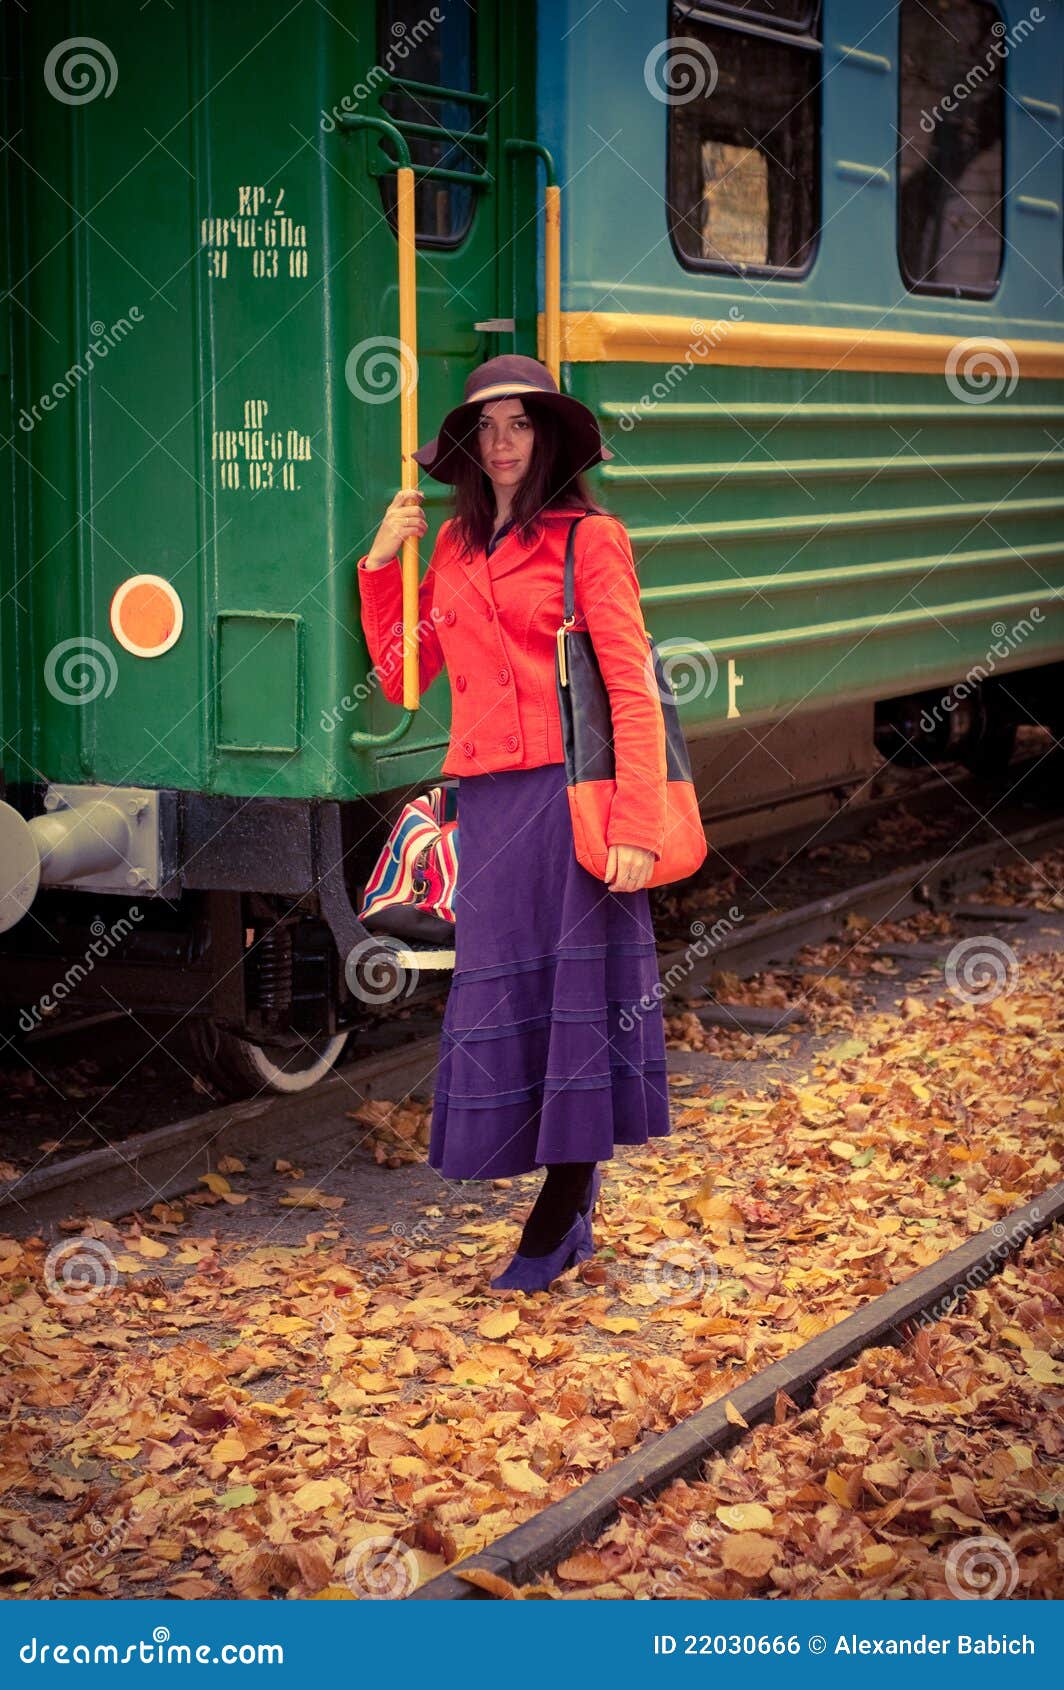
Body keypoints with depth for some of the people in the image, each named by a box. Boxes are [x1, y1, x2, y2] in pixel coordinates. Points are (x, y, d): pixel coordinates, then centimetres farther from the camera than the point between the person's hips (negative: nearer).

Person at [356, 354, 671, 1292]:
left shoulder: (590, 538, -1)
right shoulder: (455, 546, 15)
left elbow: (632, 690, -8)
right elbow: (402, 680, 16)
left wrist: (636, 827, -16)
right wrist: (380, 566, 6)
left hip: (571, 795, -5)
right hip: (489, 802, 6)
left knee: (579, 993, -3)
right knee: (504, 995, 6)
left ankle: (553, 1228, 5)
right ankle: (571, 1216, 17)